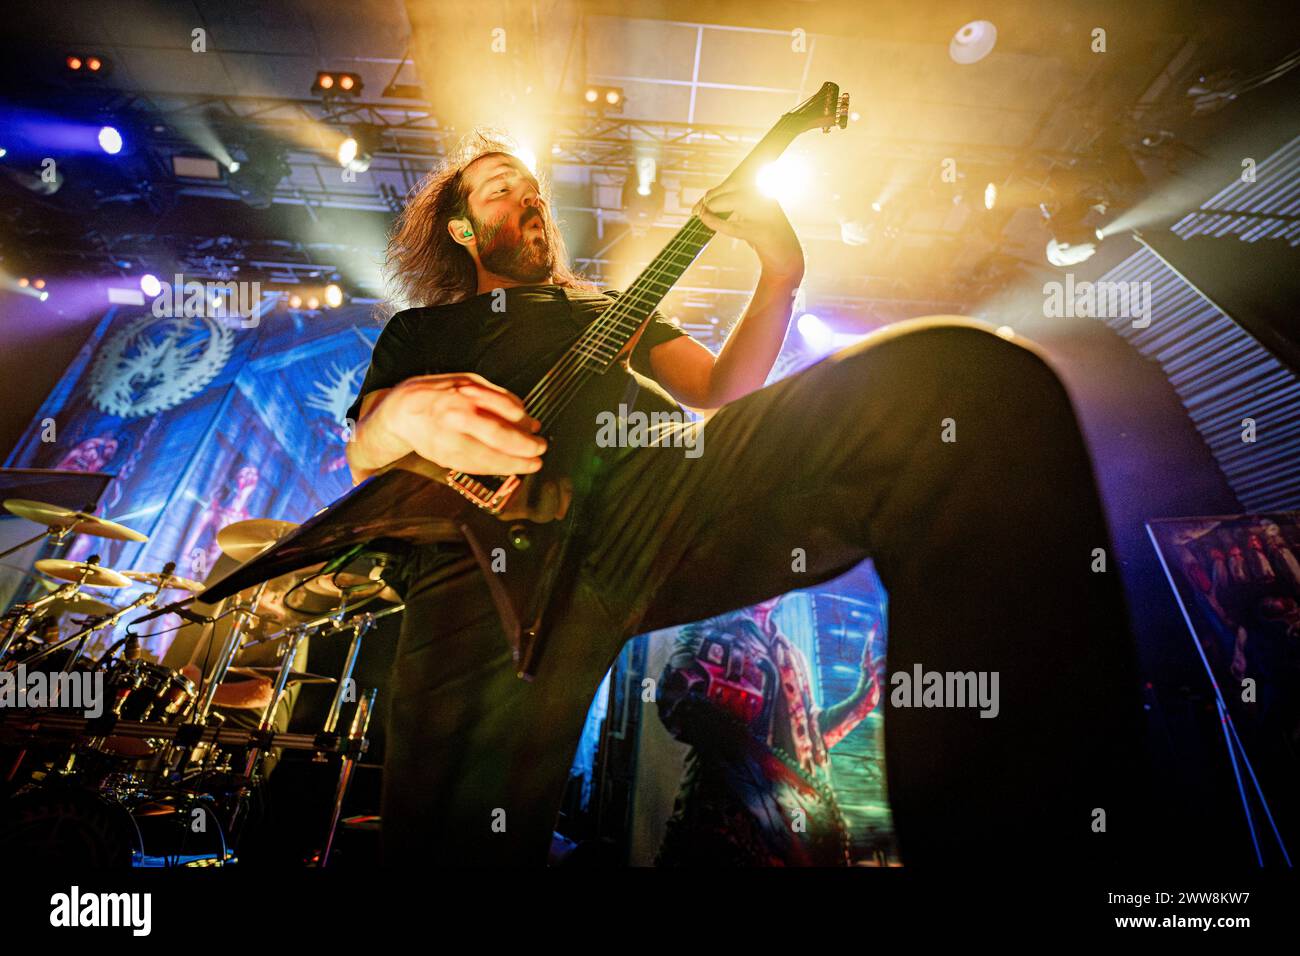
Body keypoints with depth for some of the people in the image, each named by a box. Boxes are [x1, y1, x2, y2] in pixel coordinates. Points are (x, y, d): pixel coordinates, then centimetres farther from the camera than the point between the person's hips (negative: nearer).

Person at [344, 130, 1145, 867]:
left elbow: (719, 392, 27)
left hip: (658, 484, 3)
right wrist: (404, 414, -7)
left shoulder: (607, 308, 39)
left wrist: (780, 275, 14)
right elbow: (362, 454, 18)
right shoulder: (418, 330, 35)